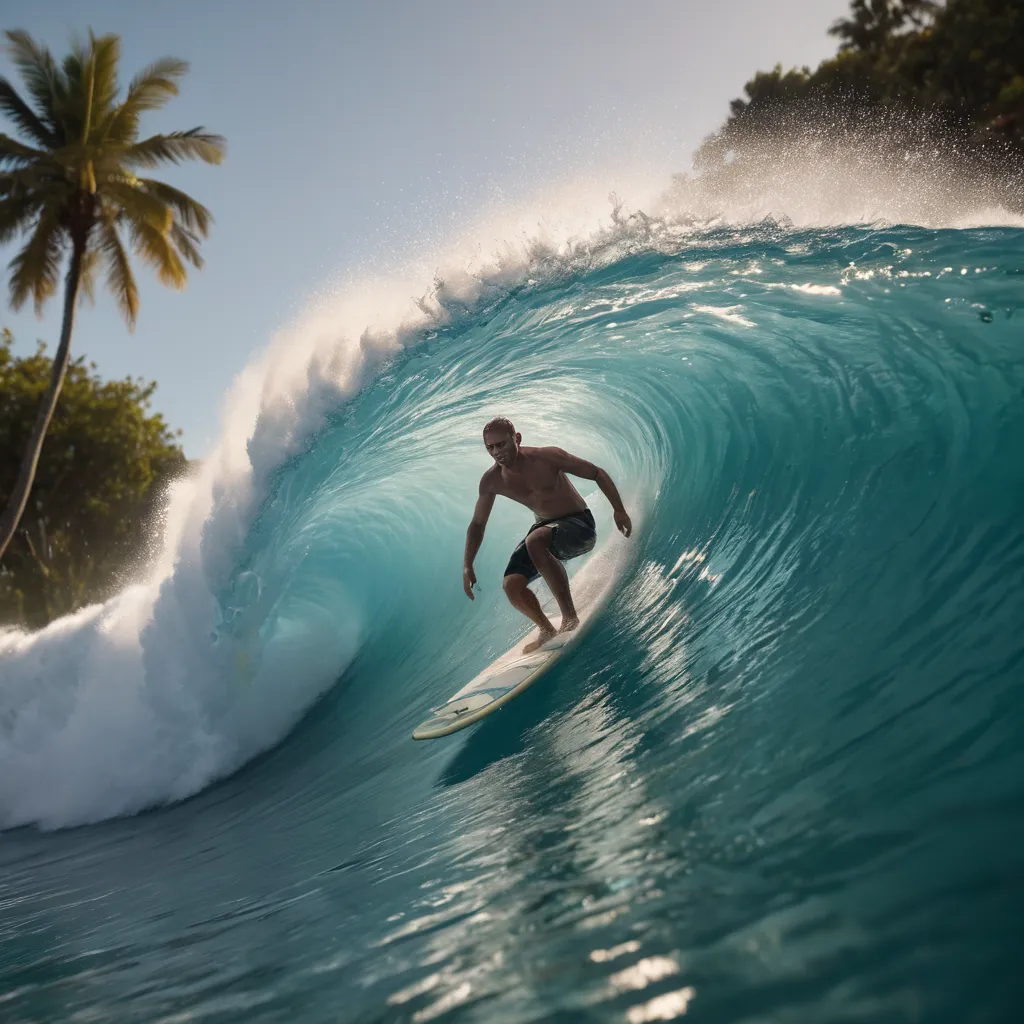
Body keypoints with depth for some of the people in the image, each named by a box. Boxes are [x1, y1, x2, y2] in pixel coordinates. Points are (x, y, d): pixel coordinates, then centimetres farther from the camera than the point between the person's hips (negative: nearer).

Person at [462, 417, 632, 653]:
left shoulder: (547, 458, -21)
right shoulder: (491, 481, -7)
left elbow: (597, 473, -12)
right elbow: (477, 524, 6)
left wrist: (619, 510, -19)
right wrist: (467, 566, -1)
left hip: (579, 526, -6)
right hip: (546, 527, 6)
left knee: (535, 541, -38)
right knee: (511, 585, -14)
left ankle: (570, 620, -33)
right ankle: (548, 631, 13)